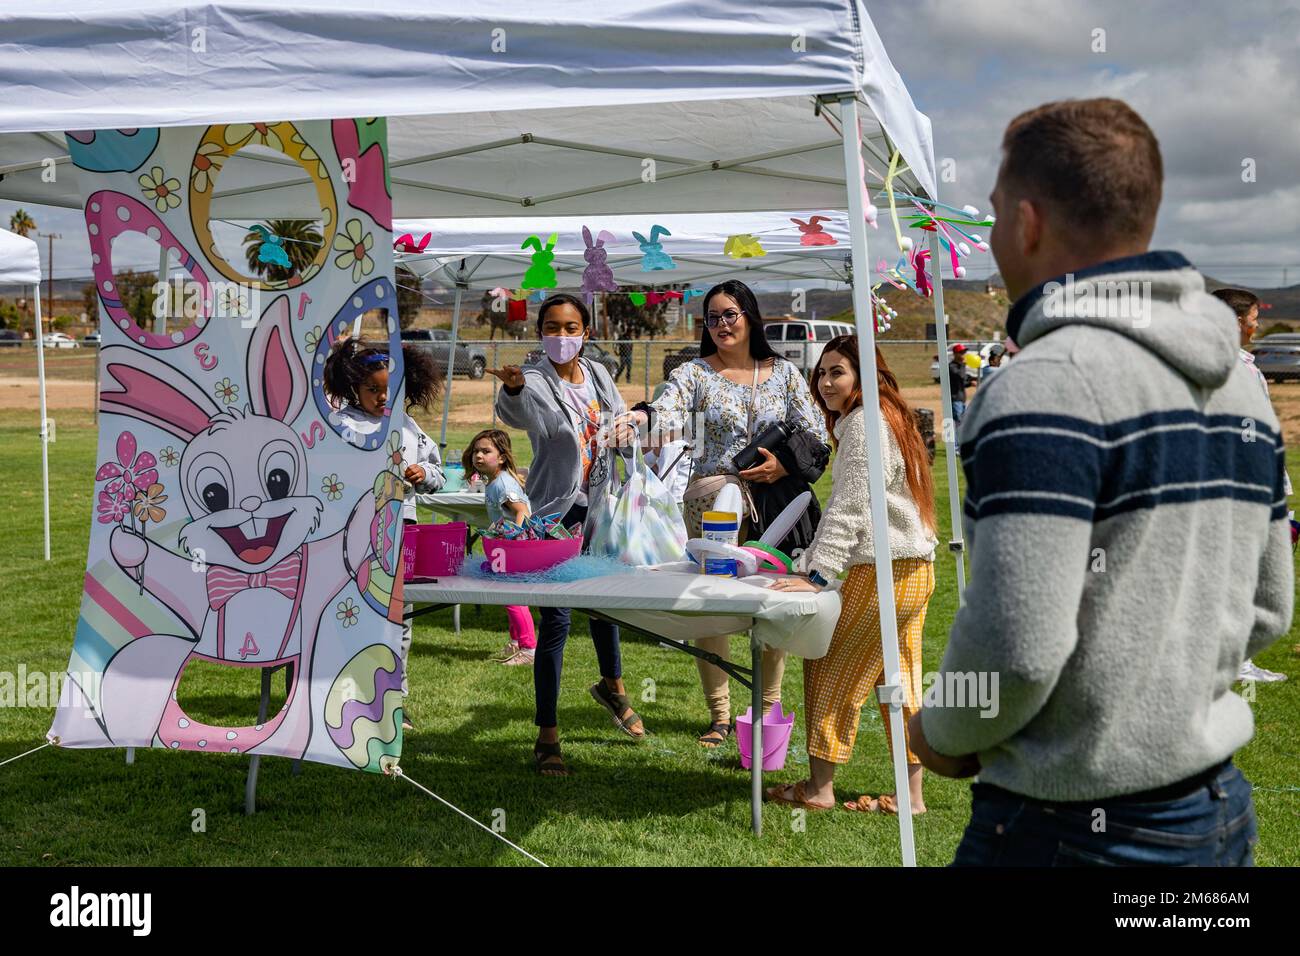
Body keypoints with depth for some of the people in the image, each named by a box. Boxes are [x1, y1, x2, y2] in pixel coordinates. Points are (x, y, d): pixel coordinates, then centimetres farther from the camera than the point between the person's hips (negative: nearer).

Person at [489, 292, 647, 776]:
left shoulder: (598, 374, 4)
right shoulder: (535, 382, -16)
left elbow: (621, 421, 19)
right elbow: (516, 415, -40)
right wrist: (513, 388, -62)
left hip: (599, 506, 6)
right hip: (556, 513, -6)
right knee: (556, 620, -7)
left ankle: (612, 686, 49)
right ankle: (547, 735, 3)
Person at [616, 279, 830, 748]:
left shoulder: (783, 373, 9)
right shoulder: (695, 374, 3)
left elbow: (816, 434, 9)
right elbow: (669, 412, -17)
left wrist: (784, 463, -8)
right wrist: (640, 418, -38)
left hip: (774, 504, 2)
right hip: (712, 506, -1)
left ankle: (768, 705, 25)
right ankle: (719, 715, 9)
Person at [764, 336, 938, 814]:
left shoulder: (863, 425, -13)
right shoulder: (889, 418, 19)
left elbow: (849, 508, -21)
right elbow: (847, 505, 22)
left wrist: (817, 575, -23)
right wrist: (813, 559, 21)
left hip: (884, 571, -10)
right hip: (914, 567, 10)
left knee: (830, 667, -1)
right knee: (900, 681, 13)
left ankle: (818, 787, 5)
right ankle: (911, 795, 17)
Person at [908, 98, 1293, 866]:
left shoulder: (1047, 380, -19)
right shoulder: (1238, 376, 7)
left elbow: (1018, 646, -24)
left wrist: (946, 734, -5)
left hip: (1078, 829, -8)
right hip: (1221, 811, 8)